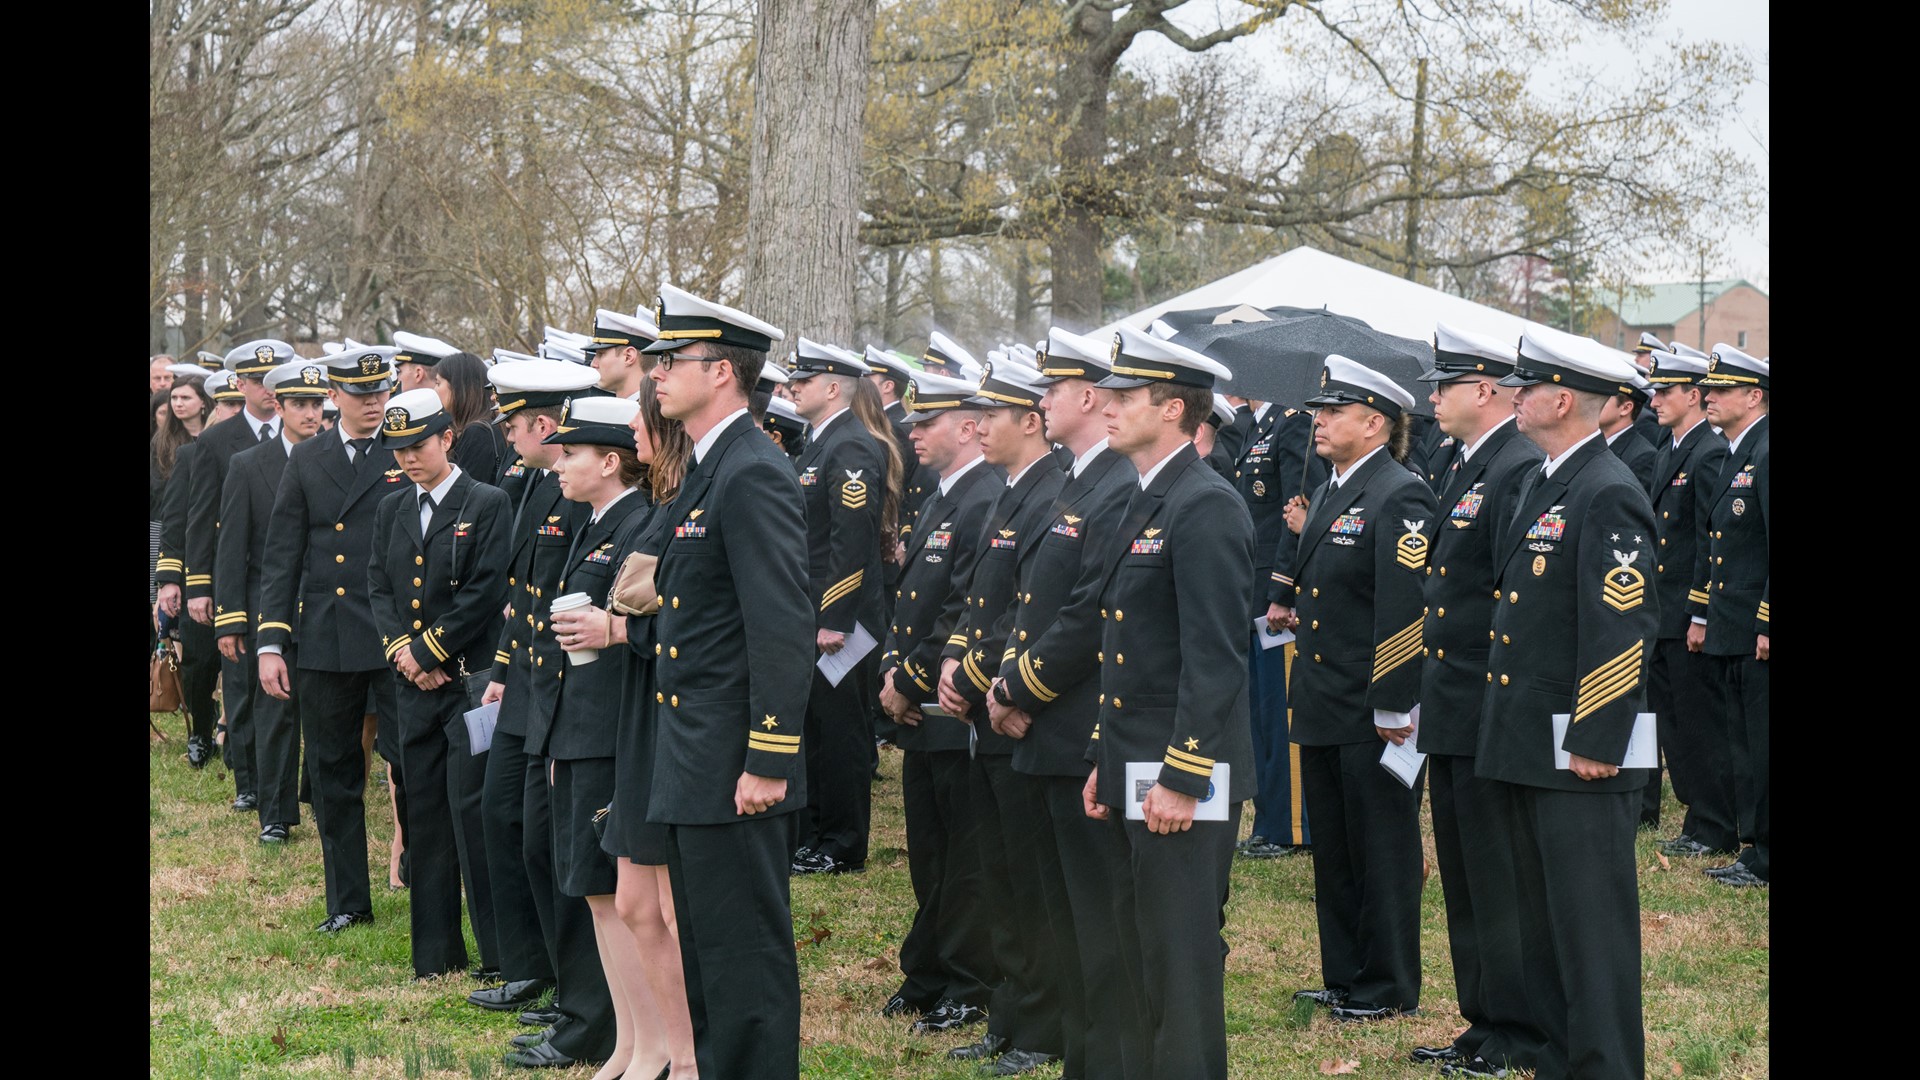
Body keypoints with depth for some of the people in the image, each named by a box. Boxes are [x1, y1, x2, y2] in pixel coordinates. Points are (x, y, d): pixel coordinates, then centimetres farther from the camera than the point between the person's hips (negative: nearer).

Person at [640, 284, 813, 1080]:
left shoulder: (753, 476, -17)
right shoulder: (709, 472, 15)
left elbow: (784, 632, -22)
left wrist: (768, 762, -23)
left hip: (731, 769, -10)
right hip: (694, 764, 10)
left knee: (745, 951, -3)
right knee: (708, 952, 17)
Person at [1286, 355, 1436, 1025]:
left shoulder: (1400, 497, -16)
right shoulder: (1328, 493, 13)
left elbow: (1405, 609, -20)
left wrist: (1394, 709, -22)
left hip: (1372, 715, -9)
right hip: (1323, 707, 9)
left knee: (1382, 851, 3)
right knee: (1332, 850, 16)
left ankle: (1388, 989, 14)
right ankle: (1344, 978, 28)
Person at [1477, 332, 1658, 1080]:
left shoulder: (1608, 494, -16)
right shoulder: (1538, 484, 14)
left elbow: (1623, 627, -21)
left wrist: (1596, 745, -21)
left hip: (1581, 753, -10)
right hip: (1526, 745, 10)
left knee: (1592, 926, -3)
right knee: (1542, 919, 17)